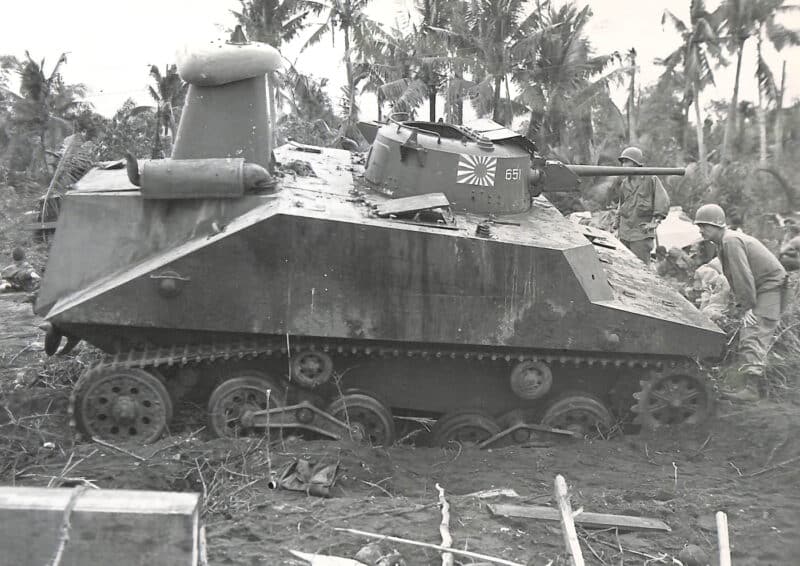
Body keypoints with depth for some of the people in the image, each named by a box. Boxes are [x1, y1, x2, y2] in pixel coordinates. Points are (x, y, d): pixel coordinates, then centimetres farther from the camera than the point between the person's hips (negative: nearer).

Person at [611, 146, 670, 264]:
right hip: (624, 235, 5)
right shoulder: (623, 183, 14)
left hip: (642, 233, -5)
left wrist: (655, 221, -11)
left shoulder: (650, 179, -1)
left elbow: (663, 201, -5)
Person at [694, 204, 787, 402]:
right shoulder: (723, 242, 13)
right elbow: (737, 278, 14)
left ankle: (750, 389, -20)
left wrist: (748, 306, -20)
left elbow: (743, 276, -23)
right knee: (747, 335, 10)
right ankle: (743, 384, 14)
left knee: (753, 336, -16)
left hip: (771, 287, -11)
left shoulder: (731, 241, -19)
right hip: (761, 290, 11)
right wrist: (743, 304, 7)